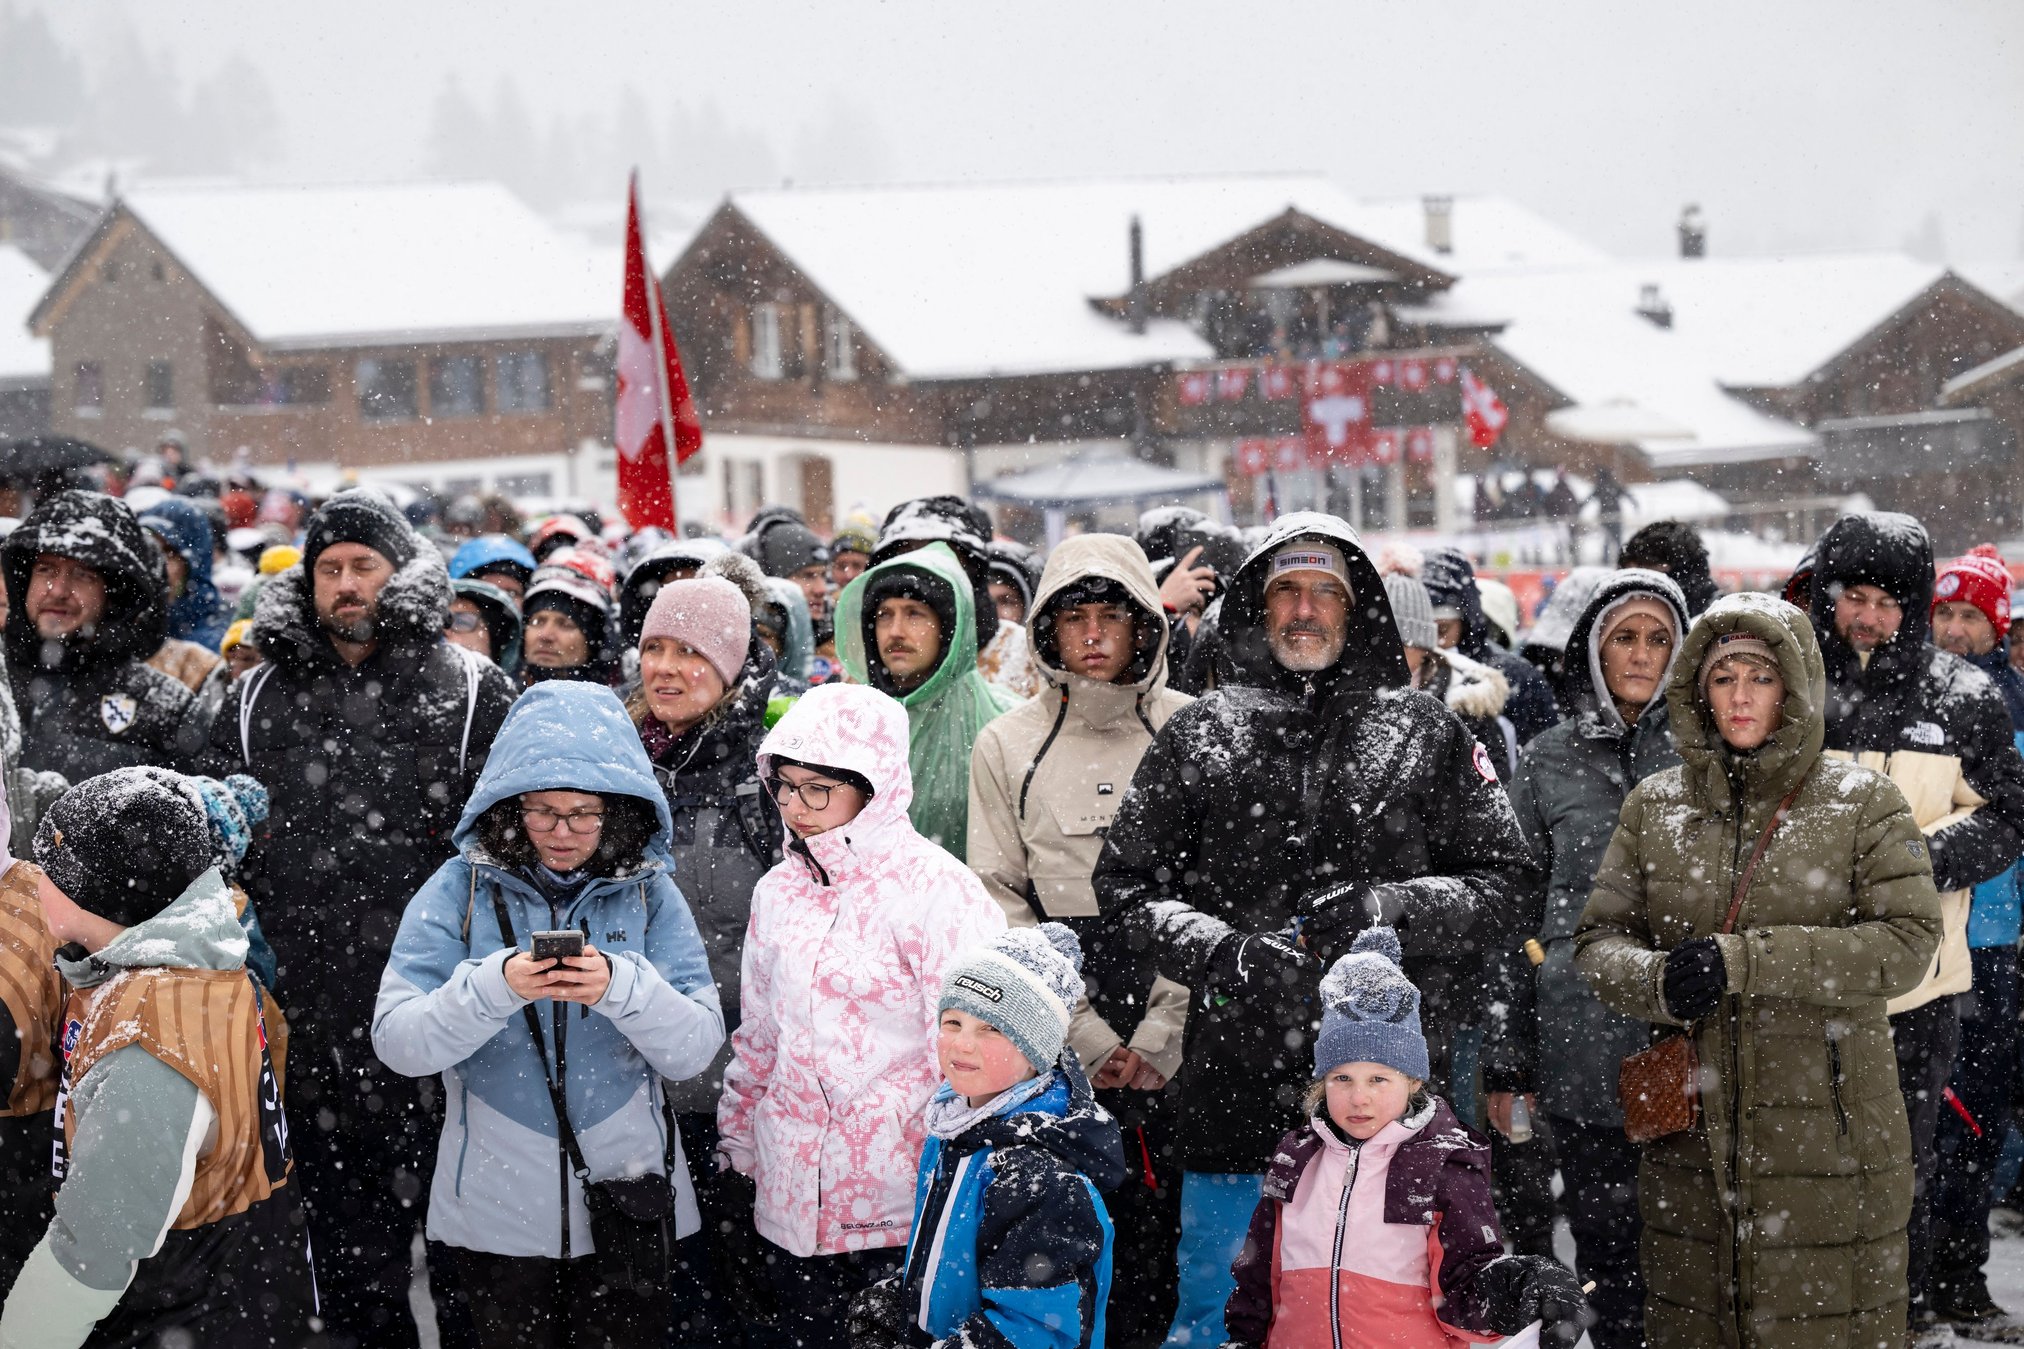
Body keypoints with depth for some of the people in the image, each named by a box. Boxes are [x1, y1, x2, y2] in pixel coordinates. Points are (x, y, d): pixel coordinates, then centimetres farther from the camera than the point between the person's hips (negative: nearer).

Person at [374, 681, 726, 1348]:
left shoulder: (648, 892, -2)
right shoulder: (460, 890, -4)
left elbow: (696, 1048, -8)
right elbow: (397, 1042, -11)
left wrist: (620, 988, -27)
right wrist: (496, 987, -27)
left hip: (625, 1198, 0)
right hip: (497, 1207, 0)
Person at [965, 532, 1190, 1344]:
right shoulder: (1007, 746, 7)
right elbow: (1001, 906, 3)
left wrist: (1160, 1040, -7)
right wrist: (1090, 1041, -5)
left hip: (1181, 1038, 0)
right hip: (1057, 1044, 1)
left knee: (1167, 1230, -4)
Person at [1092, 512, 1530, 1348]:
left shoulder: (1426, 735, 7)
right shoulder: (1199, 734, 8)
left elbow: (1503, 887, 5)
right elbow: (1125, 888, 7)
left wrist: (1389, 904, -13)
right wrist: (1223, 951, -11)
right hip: (1237, 1084, 0)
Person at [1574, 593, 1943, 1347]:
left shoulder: (1862, 803, 0)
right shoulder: (1655, 805, 9)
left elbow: (1908, 943, -11)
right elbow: (1598, 942, 7)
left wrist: (1743, 960, -18)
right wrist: (1658, 981, -17)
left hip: (1827, 1128, -3)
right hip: (1691, 1131, 3)